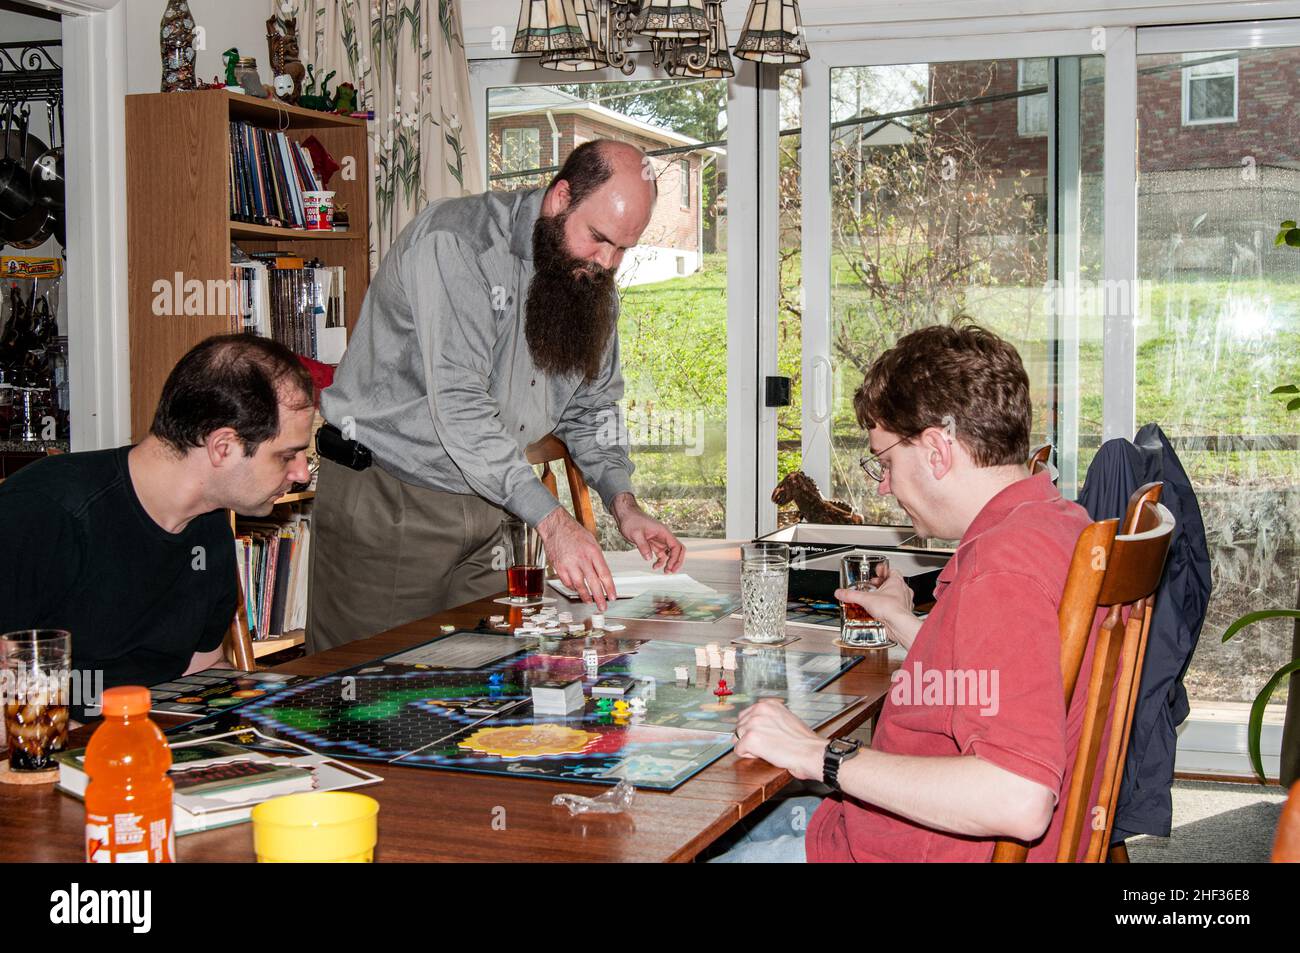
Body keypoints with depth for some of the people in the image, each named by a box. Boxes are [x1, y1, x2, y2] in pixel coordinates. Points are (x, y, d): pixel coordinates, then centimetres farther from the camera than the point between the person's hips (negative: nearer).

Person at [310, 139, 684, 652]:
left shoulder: (591, 280, 4)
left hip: (483, 508, 7)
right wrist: (552, 520, -35)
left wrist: (623, 503, -6)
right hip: (384, 500, -7)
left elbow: (591, 407, 12)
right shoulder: (456, 239, -21)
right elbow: (457, 403, -29)